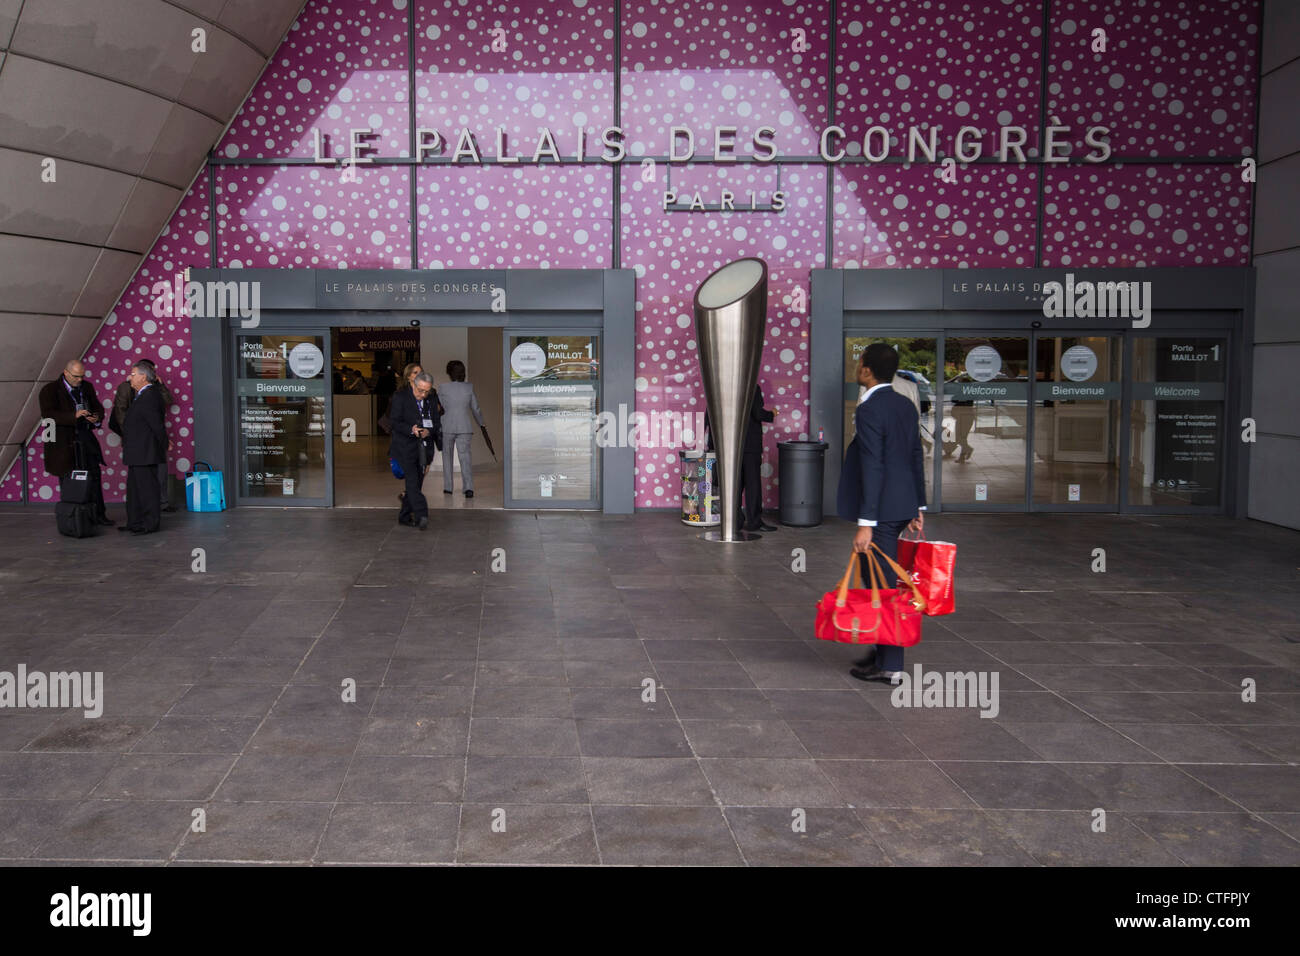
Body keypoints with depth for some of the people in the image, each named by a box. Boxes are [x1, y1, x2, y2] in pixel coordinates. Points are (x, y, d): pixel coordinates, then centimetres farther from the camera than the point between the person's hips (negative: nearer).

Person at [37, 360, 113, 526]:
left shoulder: (87, 387, 11)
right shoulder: (50, 390, -7)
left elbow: (98, 407, 17)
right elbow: (48, 414, -19)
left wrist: (97, 417, -7)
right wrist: (74, 416, -29)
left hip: (85, 438, 5)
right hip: (64, 442, -5)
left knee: (94, 477, 6)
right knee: (68, 481, 2)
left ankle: (98, 514, 12)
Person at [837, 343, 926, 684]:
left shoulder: (869, 411, -17)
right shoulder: (906, 405, 10)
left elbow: (872, 468, -21)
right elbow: (916, 457, 15)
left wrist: (866, 523, -21)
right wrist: (918, 506, 22)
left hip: (882, 510, -9)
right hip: (902, 505, 9)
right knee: (879, 579, 19)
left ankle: (890, 667, 6)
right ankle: (883, 651, 29)